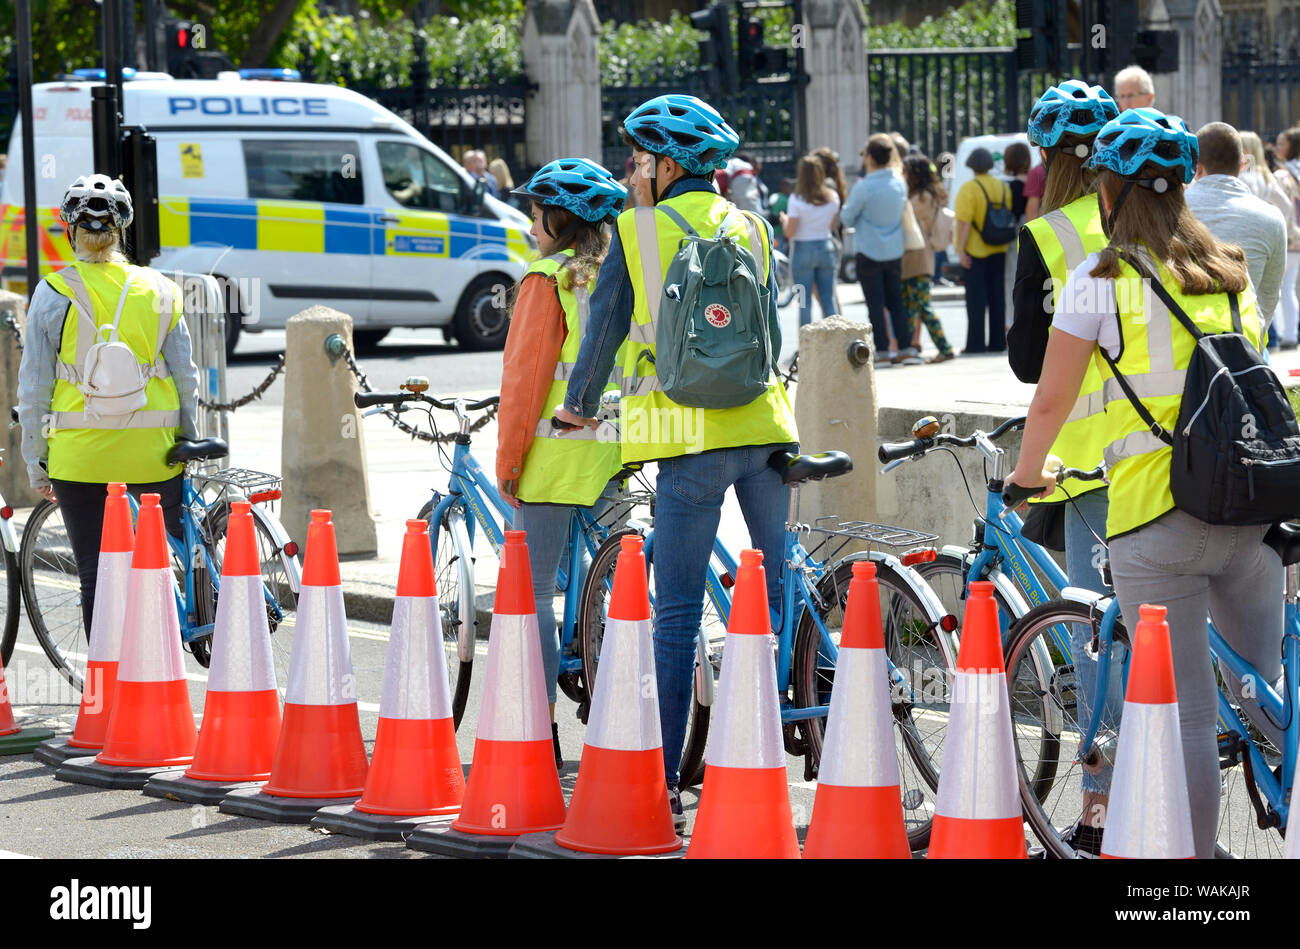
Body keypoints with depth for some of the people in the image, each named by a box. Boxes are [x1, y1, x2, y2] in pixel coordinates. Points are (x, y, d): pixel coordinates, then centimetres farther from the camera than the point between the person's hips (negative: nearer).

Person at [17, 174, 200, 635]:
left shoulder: (53, 294, -4)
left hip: (80, 454, -1)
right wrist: (189, 445, 16)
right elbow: (186, 377, 5)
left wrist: (35, 460, 7)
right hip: (151, 450, 1)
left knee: (94, 574, 4)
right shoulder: (159, 291, 1)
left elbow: (33, 387, -2)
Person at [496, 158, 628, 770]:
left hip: (554, 457, -7)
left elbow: (526, 375, -11)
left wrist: (508, 460, -6)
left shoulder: (548, 281, -9)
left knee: (534, 596, -2)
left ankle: (541, 735, -4)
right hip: (615, 455, 7)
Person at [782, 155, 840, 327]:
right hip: (826, 247, 4)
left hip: (803, 250, -4)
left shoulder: (797, 199, -13)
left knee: (804, 301, 2)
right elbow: (831, 225, 10)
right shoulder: (832, 197, 0)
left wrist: (784, 220, 7)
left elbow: (789, 232, -12)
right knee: (828, 299, 9)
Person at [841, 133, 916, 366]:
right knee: (896, 301, 13)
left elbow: (847, 218, -7)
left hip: (869, 252, -5)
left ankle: (882, 351, -1)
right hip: (894, 251, 5)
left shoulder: (864, 187, -17)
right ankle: (906, 348, 12)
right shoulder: (899, 182, 0)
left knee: (875, 304, 0)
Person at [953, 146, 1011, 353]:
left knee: (976, 297, -3)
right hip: (998, 250, 6)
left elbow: (964, 222, -18)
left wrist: (961, 248, -16)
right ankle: (998, 341, 12)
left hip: (975, 250, -5)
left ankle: (976, 342, -4)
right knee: (997, 295, 10)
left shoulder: (969, 188, -14)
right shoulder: (1003, 187, 5)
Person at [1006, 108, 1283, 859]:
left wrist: (1027, 475, 16)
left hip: (1155, 516, -5)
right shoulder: (1233, 273, 11)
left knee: (1186, 715, -1)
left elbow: (1050, 403, -3)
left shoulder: (1104, 280, -4)